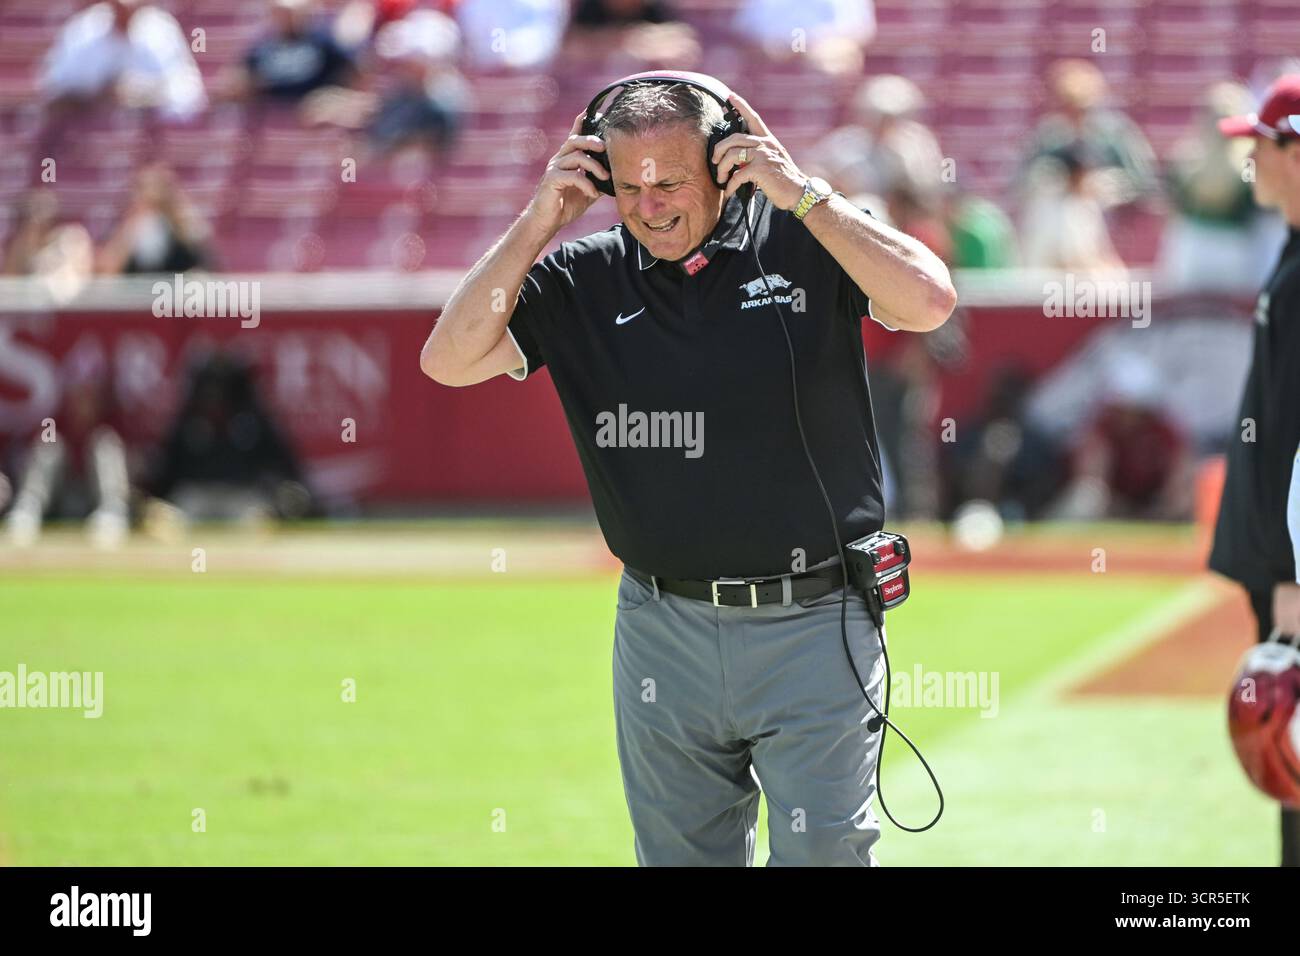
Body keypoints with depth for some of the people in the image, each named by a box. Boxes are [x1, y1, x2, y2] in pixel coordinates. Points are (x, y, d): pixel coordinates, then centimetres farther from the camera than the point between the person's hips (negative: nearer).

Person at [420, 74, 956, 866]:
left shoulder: (804, 241, -4)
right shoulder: (587, 279, 4)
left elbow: (930, 303, -19)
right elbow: (449, 360, -2)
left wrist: (802, 193, -18)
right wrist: (539, 222, -7)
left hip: (815, 625, -3)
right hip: (663, 634, 3)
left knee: (824, 855, -3)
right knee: (679, 855, 11)